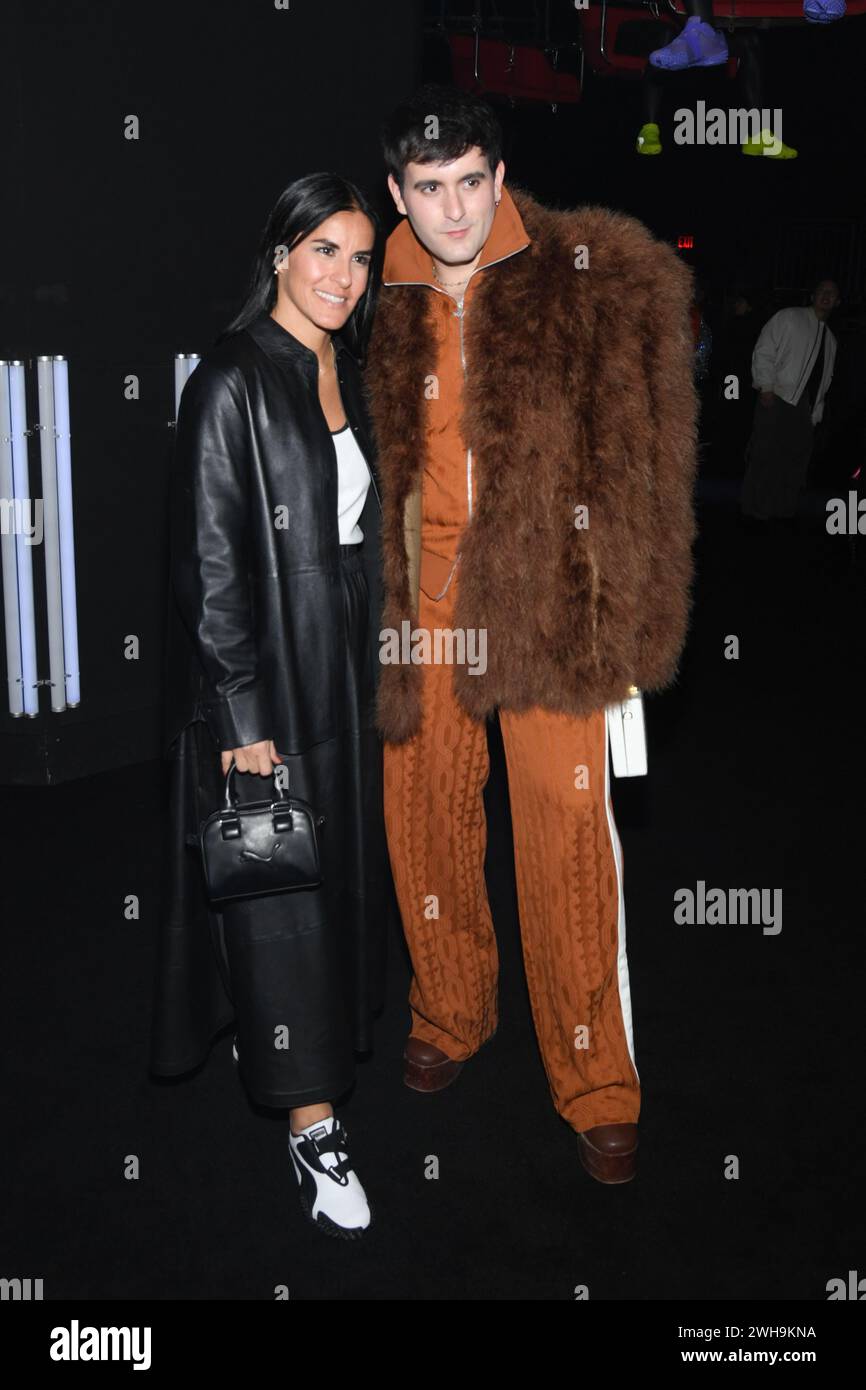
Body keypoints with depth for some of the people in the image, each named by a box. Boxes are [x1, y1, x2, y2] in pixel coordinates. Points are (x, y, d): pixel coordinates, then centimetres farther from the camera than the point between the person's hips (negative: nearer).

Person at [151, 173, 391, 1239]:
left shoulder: (340, 373, 9)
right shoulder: (233, 380, -15)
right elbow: (209, 563, -18)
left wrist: (365, 658, 15)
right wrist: (244, 717, -20)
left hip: (341, 659, 8)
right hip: (264, 669, -8)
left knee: (336, 866, 17)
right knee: (279, 887, -1)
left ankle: (265, 1028, 38)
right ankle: (311, 1122, 7)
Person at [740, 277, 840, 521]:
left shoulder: (830, 340, 24)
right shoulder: (789, 318, 6)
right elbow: (764, 351, -2)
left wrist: (816, 414, 14)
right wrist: (766, 386, -13)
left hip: (804, 409, 6)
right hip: (776, 400, -6)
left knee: (796, 459, 1)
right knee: (766, 455, -9)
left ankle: (781, 511, 8)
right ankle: (755, 512, -3)